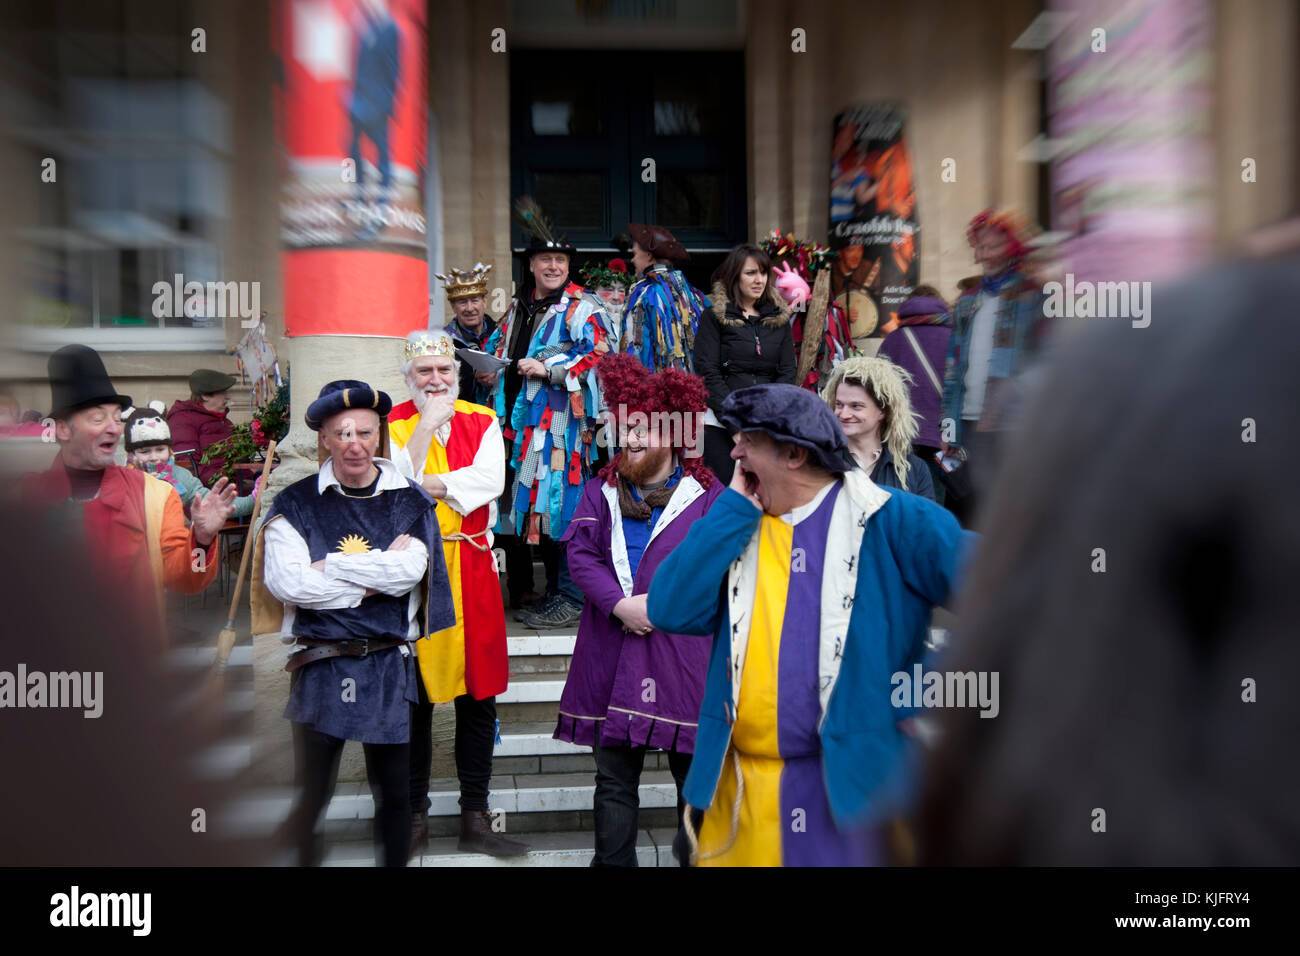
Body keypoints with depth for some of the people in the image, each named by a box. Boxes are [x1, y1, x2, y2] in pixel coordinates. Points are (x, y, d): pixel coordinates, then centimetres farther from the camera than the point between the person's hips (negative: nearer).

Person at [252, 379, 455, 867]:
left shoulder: (410, 502, 4)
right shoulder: (296, 504, 1)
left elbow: (410, 571, -12)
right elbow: (285, 582, -13)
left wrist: (329, 566, -11)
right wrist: (376, 578, -12)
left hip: (389, 666, 1)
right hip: (319, 665, -1)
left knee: (394, 794, 11)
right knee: (311, 794, 9)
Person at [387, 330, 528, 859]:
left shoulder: (482, 421, 9)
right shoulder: (392, 426, 3)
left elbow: (492, 480, -7)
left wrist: (429, 484, -12)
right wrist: (425, 430, -13)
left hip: (472, 567, 2)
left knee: (479, 695, 5)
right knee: (414, 697, 4)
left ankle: (475, 818, 18)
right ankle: (415, 815, 21)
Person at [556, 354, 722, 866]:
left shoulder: (706, 493, 1)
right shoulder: (601, 489, 10)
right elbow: (579, 551, 0)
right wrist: (619, 604, -13)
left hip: (681, 647, -2)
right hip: (610, 650, 3)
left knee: (693, 771, 8)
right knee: (613, 775, 11)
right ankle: (613, 859, 26)